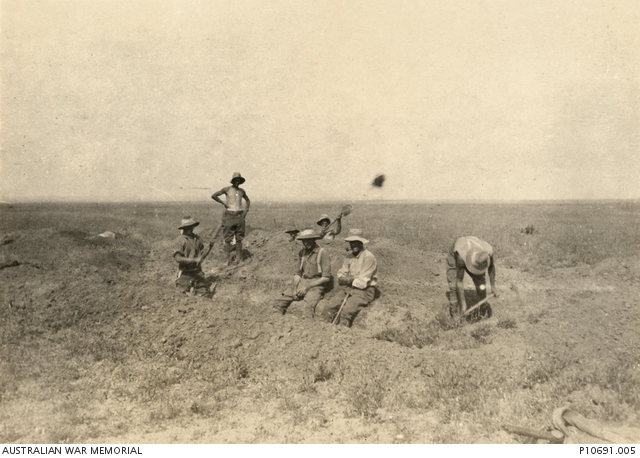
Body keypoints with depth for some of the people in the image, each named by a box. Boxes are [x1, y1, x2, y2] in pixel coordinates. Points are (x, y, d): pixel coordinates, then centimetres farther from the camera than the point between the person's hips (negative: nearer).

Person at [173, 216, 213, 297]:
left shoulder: (197, 238, 5)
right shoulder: (180, 240, -10)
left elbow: (202, 253, 10)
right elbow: (177, 257, -19)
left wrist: (209, 246, -8)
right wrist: (194, 260, -26)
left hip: (198, 271, 4)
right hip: (185, 272, -4)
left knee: (206, 295, 1)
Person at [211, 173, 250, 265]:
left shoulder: (242, 191, 10)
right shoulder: (227, 189, -2)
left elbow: (248, 201, 26)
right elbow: (213, 195, -9)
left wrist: (246, 210, 10)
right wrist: (223, 203, -7)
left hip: (239, 215, 3)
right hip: (229, 215, -3)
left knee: (239, 238, 2)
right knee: (228, 239, -3)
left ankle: (238, 258, 6)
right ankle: (228, 259, 1)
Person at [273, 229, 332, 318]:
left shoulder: (322, 253, -7)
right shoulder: (302, 253, 12)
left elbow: (326, 278, -10)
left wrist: (307, 287, -14)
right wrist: (294, 288, -4)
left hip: (316, 285, -6)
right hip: (302, 283, 6)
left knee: (310, 305, -34)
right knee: (280, 301, -11)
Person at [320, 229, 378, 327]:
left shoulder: (368, 257, -12)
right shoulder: (349, 258, 12)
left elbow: (362, 283, -16)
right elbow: (340, 279, 9)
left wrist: (347, 280, -3)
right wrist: (350, 279, -13)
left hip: (364, 291, -7)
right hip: (349, 289, 7)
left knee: (346, 312, -30)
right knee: (329, 308, -13)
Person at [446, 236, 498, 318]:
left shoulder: (488, 252, -35)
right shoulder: (461, 257, -45)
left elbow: (491, 267, -11)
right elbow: (459, 281, -36)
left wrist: (493, 287, -1)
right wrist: (463, 303, -32)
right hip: (454, 257, -3)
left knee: (480, 280, -11)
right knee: (454, 286, -14)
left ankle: (484, 308, 7)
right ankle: (455, 316, -4)